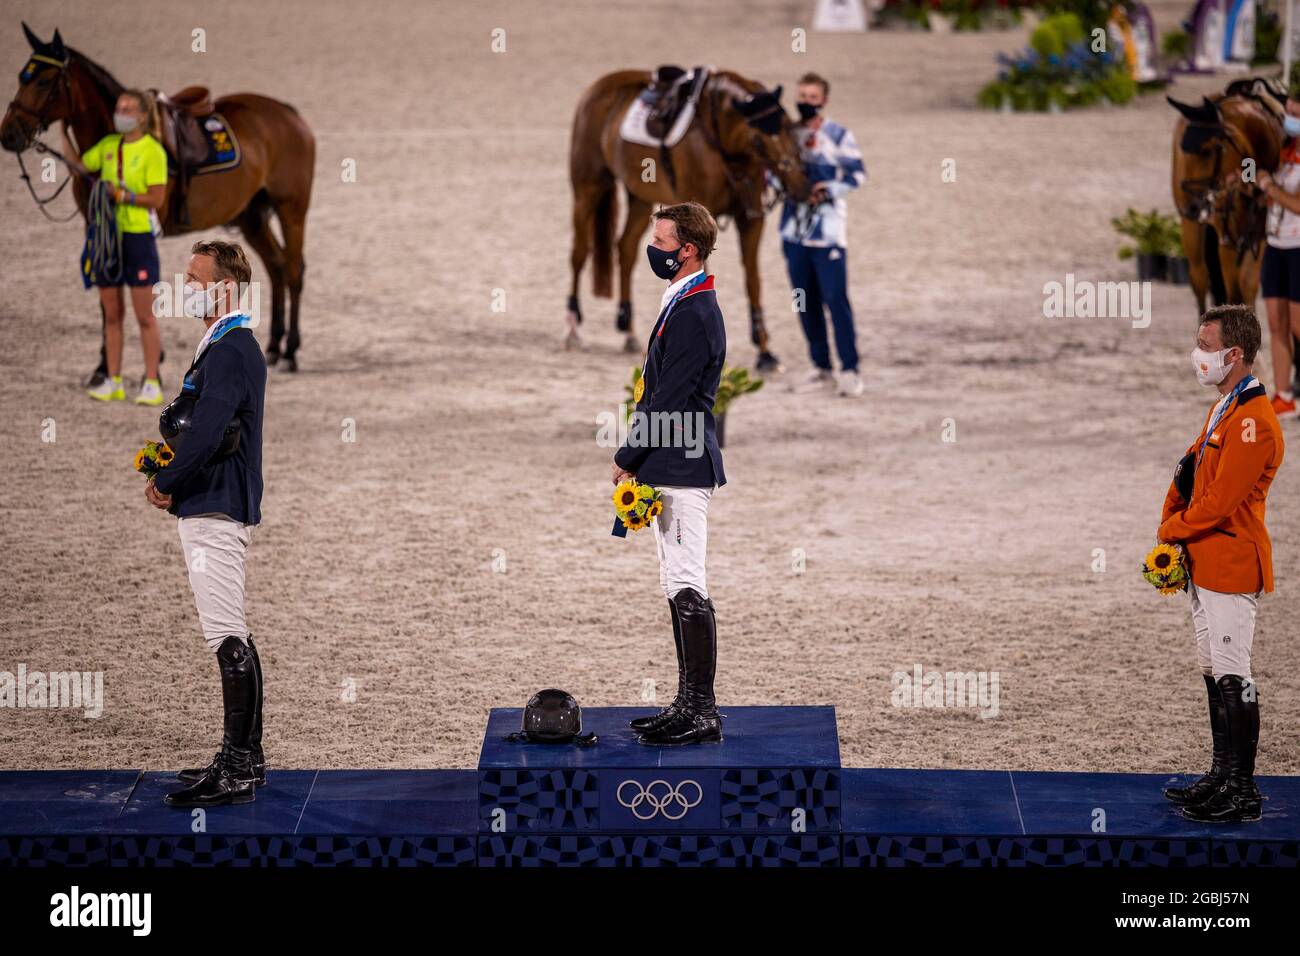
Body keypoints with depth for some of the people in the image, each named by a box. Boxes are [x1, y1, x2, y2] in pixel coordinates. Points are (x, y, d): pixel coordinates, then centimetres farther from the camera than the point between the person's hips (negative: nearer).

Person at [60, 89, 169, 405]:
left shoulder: (152, 151, -10)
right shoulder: (108, 145, 8)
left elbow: (157, 199, -13)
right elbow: (79, 164, 12)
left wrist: (124, 196, -23)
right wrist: (64, 131, 8)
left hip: (138, 237, -6)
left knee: (145, 317, -1)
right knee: (112, 315, 10)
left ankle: (152, 385, 4)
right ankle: (113, 383, 16)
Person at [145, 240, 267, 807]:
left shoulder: (229, 351, -16)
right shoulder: (230, 346, 17)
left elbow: (208, 434, -23)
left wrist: (165, 483, -10)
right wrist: (172, 478, 7)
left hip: (216, 509, -11)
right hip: (218, 506, 11)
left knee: (226, 637, -10)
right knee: (232, 637, 14)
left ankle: (236, 770, -10)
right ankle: (245, 760, 19)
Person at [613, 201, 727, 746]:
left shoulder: (693, 313, -17)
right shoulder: (685, 305, 16)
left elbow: (670, 401, -18)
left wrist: (629, 460, -11)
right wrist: (636, 458, 16)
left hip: (681, 468, -11)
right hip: (674, 466, 11)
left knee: (687, 587, -9)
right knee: (679, 587, 13)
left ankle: (701, 711, -8)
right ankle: (691, 704, 19)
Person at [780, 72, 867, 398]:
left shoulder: (838, 135, -2)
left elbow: (857, 174, -6)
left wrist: (828, 190, -19)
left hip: (828, 227, -5)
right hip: (794, 229, 5)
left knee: (835, 299, -9)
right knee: (806, 302, 8)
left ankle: (850, 370, -7)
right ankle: (821, 368, 16)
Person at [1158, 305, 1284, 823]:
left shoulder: (1253, 421, -19)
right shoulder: (1223, 410, 14)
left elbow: (1219, 501, -21)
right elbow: (1190, 473, 19)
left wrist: (1171, 530, -7)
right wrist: (1171, 526, 5)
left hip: (1232, 565, -10)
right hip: (1205, 565, 10)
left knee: (1233, 678, -6)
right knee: (1214, 672, 16)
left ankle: (1241, 791, -2)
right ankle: (1222, 776, 25)